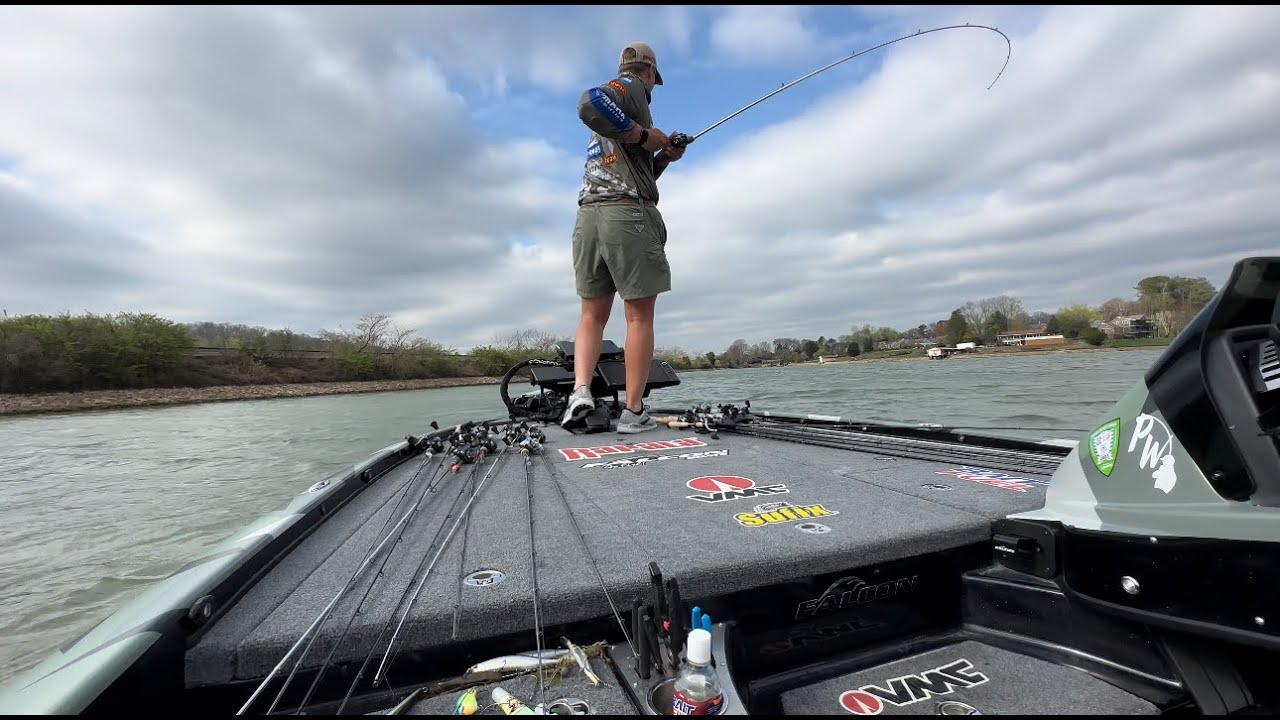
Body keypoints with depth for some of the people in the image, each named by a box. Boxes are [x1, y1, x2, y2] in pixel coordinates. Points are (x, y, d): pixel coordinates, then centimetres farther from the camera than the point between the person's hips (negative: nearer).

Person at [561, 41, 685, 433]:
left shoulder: (608, 118, 29)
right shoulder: (631, 88, 5)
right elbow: (589, 104, -18)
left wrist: (664, 156, 25)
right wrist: (642, 134, -11)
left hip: (589, 214, 8)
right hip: (628, 215, -7)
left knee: (592, 315, 9)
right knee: (639, 317, -3)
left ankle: (581, 390, -7)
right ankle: (633, 412, 0)